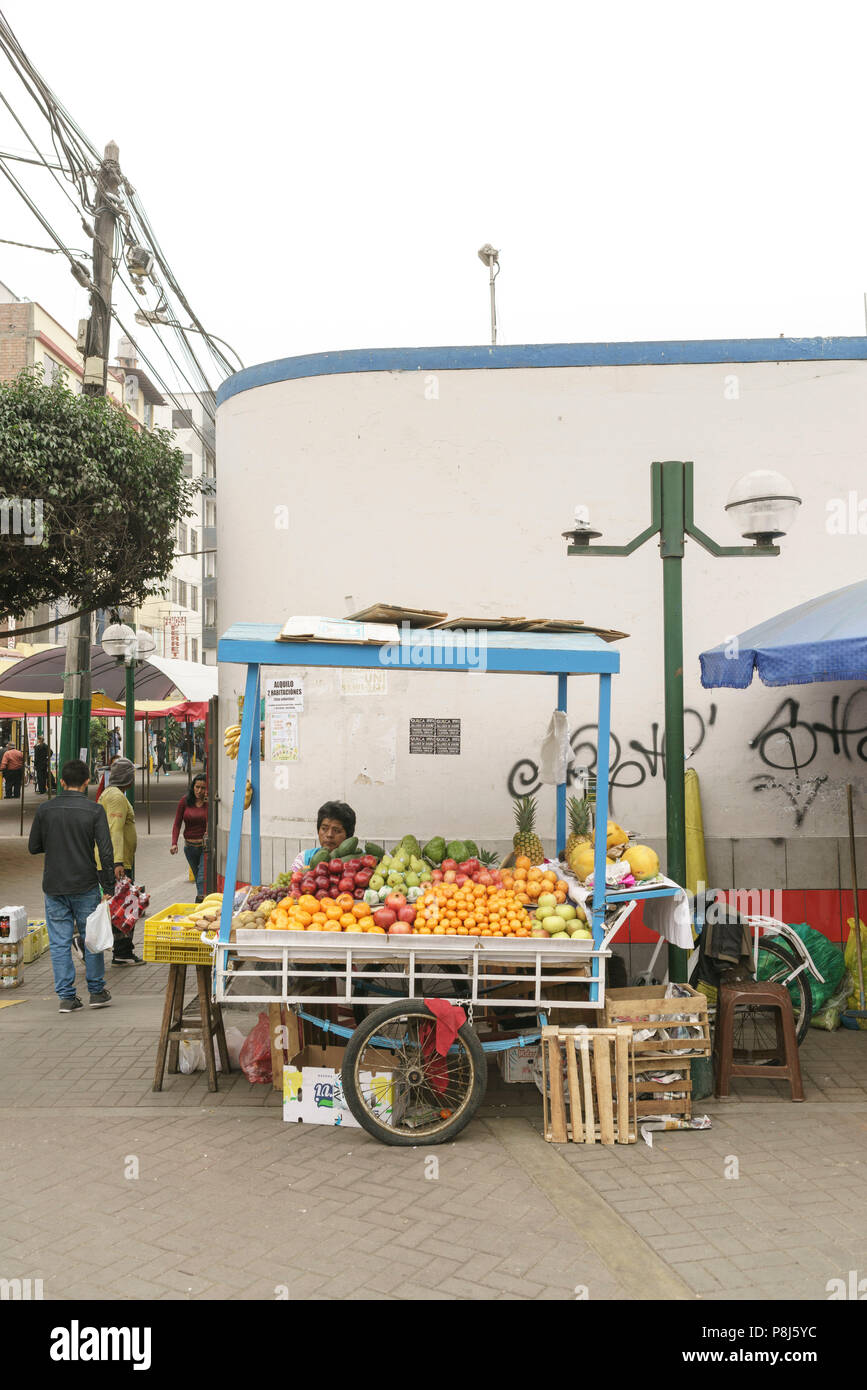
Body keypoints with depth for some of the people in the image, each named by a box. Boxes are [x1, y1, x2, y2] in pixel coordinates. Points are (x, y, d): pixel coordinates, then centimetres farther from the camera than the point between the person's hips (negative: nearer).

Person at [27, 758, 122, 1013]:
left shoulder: (44, 809, -2)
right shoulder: (94, 811, -9)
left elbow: (33, 847, 6)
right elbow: (105, 851, -12)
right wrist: (109, 887, -6)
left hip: (53, 886, 2)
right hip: (85, 886, -2)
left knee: (59, 942, 7)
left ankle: (66, 996, 9)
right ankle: (97, 991, 18)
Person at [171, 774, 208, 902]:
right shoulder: (185, 801, 0)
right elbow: (177, 824, 2)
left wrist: (208, 804, -22)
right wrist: (174, 843, -9)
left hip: (205, 845, -4)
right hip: (189, 847, 4)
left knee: (203, 877, -14)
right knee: (197, 876, 16)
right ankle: (201, 899, 27)